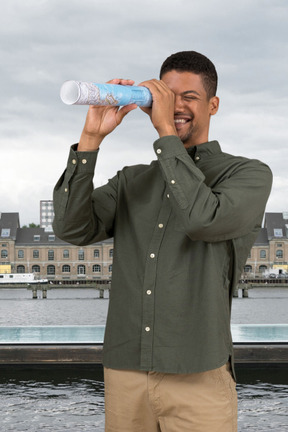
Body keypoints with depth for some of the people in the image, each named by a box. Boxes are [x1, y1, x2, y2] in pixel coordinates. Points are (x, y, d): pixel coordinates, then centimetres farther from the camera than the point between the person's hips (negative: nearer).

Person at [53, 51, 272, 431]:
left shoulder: (249, 175, 1)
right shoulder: (131, 181, 14)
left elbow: (205, 220, -19)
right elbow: (72, 228, -2)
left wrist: (166, 130, -14)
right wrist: (92, 137, -9)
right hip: (123, 373, 4)